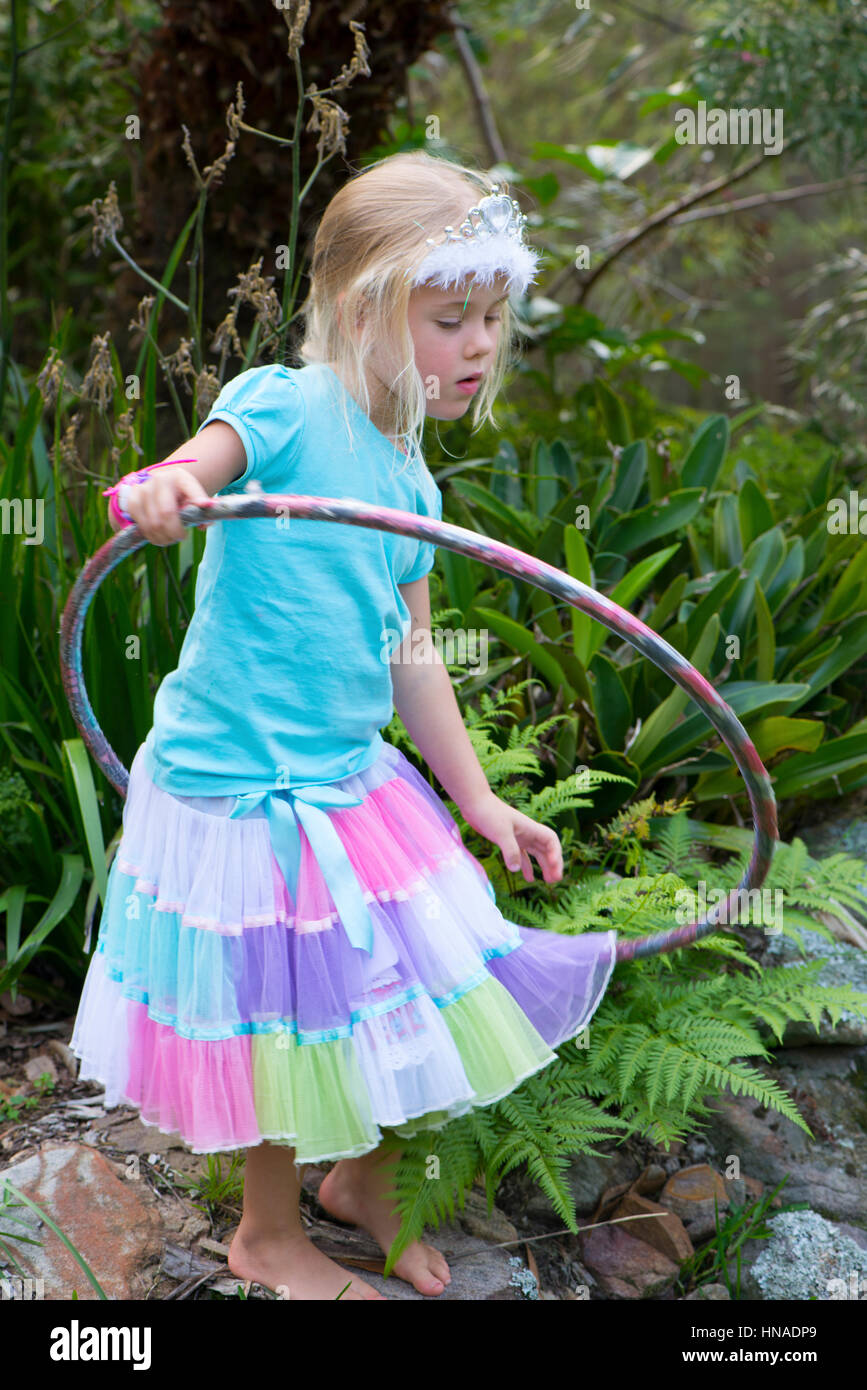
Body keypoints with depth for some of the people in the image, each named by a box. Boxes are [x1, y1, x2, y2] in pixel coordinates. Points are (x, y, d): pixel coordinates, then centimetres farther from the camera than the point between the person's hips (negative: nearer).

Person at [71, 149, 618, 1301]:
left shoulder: (412, 485, 7)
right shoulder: (283, 406, -14)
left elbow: (409, 654, 12)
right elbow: (202, 462, -31)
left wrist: (476, 798, 14)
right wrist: (163, 489, -55)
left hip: (350, 778, 7)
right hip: (236, 784, -7)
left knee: (401, 999, 15)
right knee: (289, 1026, 8)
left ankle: (366, 1179, 43)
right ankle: (270, 1232, 35)